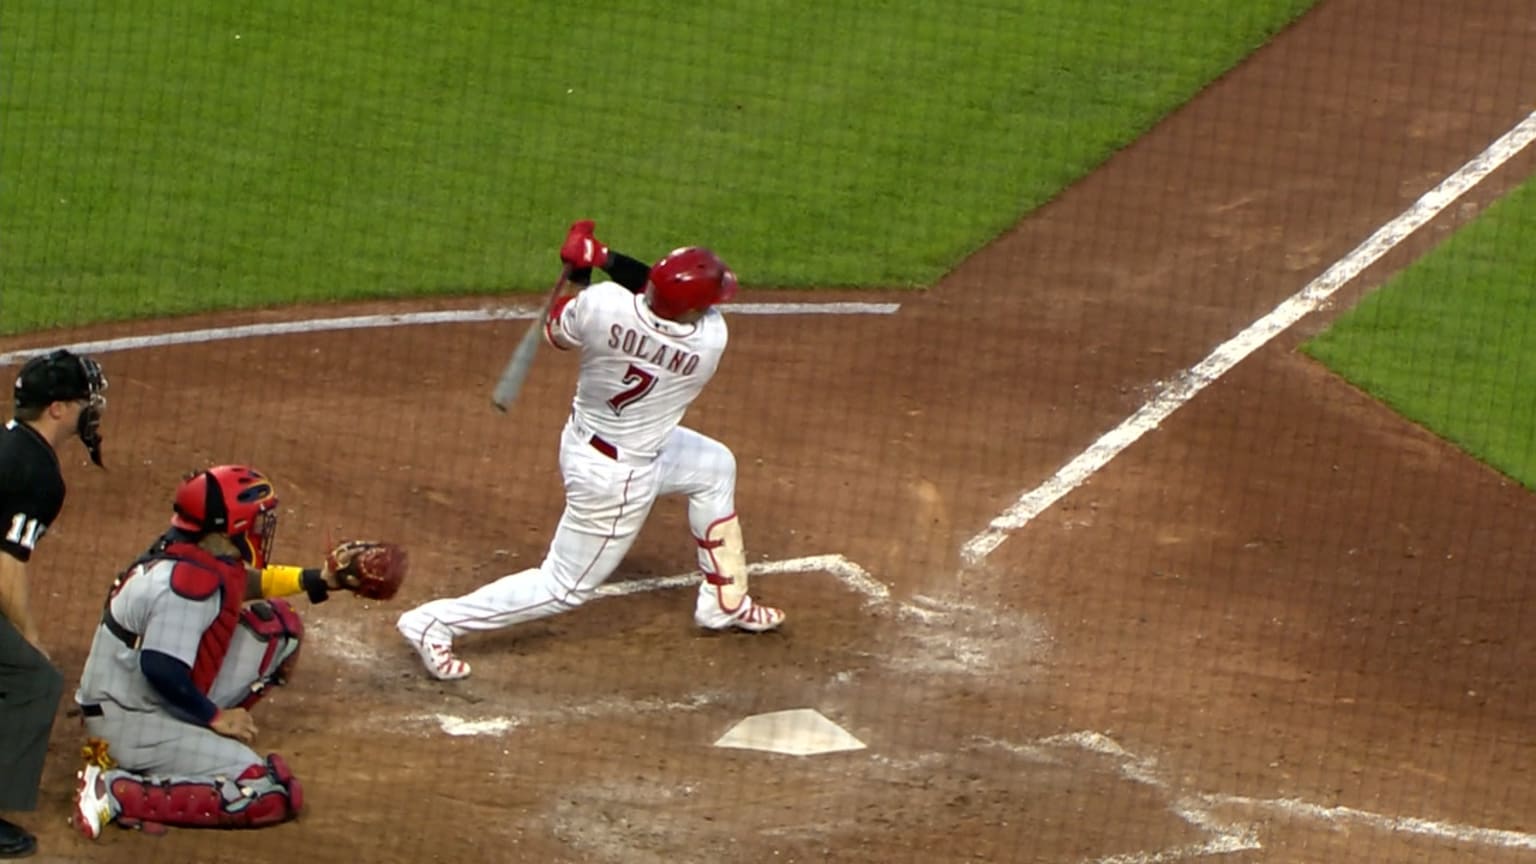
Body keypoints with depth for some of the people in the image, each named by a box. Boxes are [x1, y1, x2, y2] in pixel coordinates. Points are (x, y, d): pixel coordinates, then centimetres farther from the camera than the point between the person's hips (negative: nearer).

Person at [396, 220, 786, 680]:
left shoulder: (602, 303, -24)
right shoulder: (709, 340, -28)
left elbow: (557, 332, -2)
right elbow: (667, 296, -9)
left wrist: (584, 266, 6)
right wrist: (604, 258, -11)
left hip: (584, 437, 7)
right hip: (618, 476, -7)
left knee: (714, 465, 25)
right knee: (566, 586, 10)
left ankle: (725, 602, 39)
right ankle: (434, 622, 9)